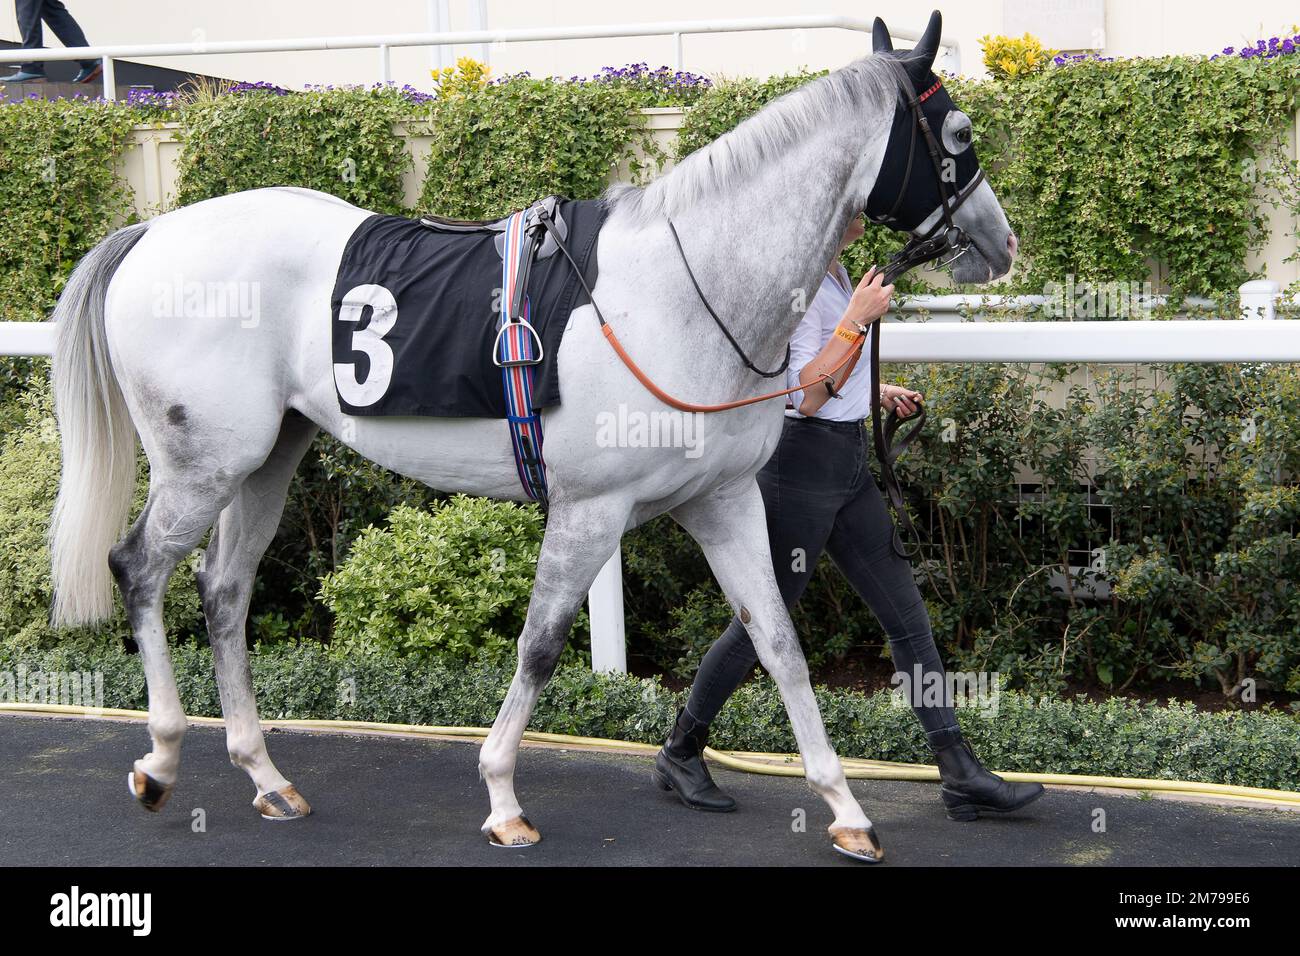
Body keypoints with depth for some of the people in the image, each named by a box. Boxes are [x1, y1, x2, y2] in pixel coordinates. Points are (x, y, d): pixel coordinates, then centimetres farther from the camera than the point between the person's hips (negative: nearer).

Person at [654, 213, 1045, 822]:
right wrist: (857, 318, -23)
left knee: (908, 617, 6)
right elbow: (807, 395, -23)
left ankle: (961, 777, 9)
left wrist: (877, 394, 18)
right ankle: (680, 754, 20)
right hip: (802, 462, -9)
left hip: (850, 465, 9)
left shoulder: (836, 275, 13)